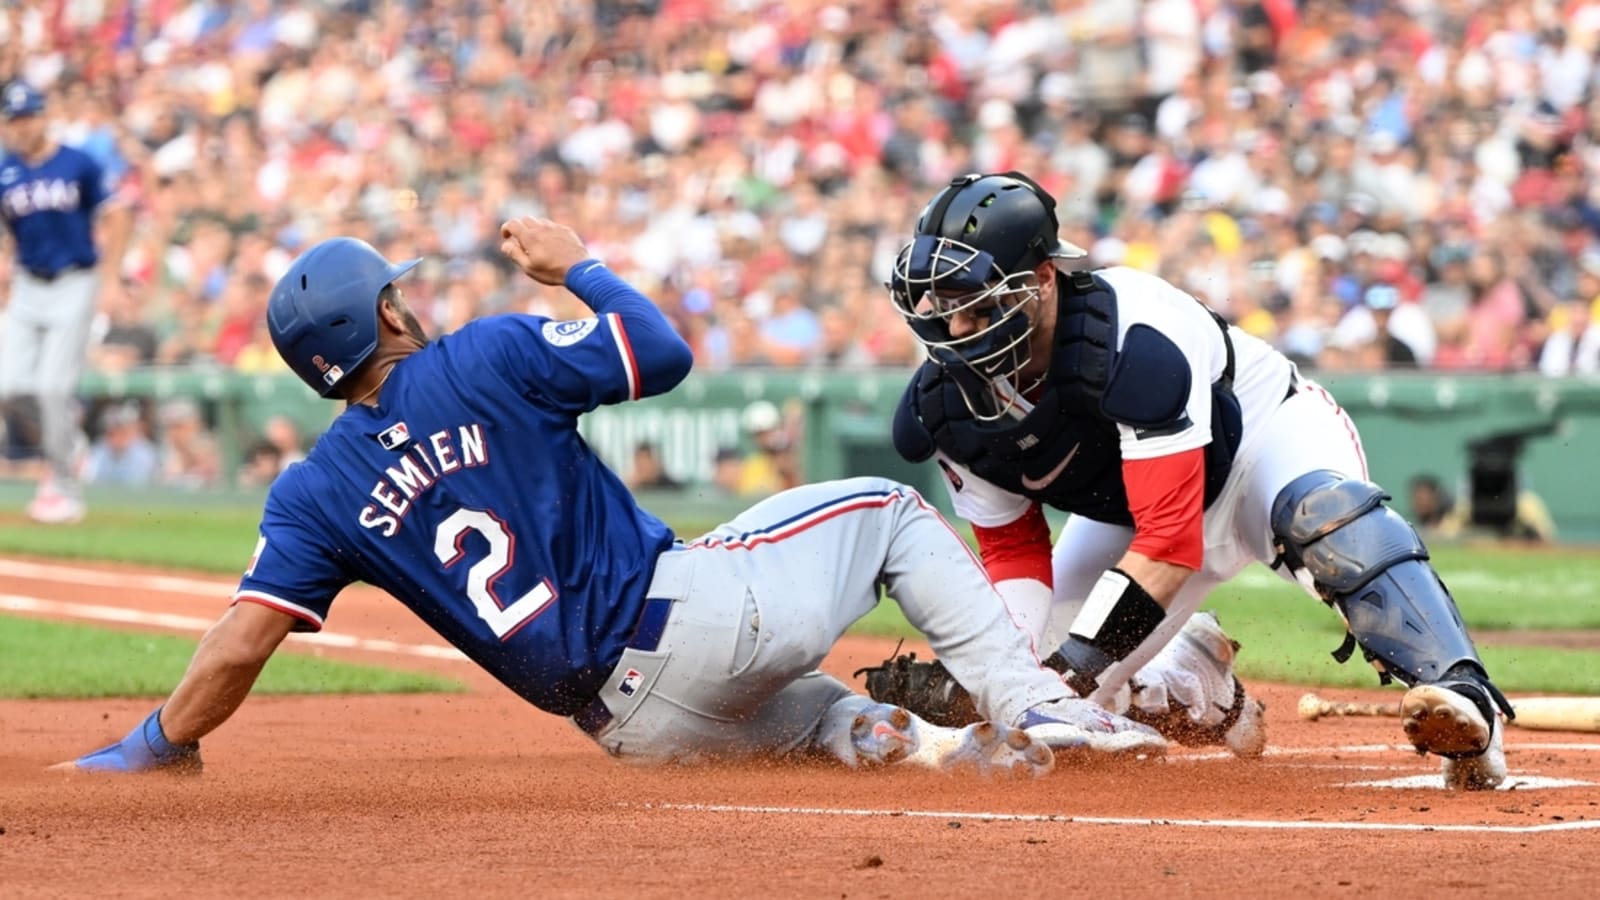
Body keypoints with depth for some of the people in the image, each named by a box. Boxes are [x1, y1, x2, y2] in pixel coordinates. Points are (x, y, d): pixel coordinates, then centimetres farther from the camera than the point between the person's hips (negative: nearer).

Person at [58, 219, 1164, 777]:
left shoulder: (317, 493, 4)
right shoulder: (490, 359, -5)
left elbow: (239, 644, -5)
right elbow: (665, 351, -3)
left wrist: (147, 753, 5)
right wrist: (580, 264, 13)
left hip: (629, 719, 4)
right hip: (682, 615, -4)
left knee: (812, 711, 34)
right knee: (887, 510, 17)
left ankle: (901, 736, -2)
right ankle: (1033, 706, 0)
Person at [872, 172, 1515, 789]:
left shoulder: (1131, 337, -38)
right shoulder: (943, 408, -19)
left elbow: (1170, 539, -39)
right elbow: (1013, 551, -7)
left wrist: (1074, 668, -43)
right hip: (1128, 506, 6)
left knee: (1325, 515, -40)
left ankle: (1463, 703, -47)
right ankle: (1199, 694, 25)